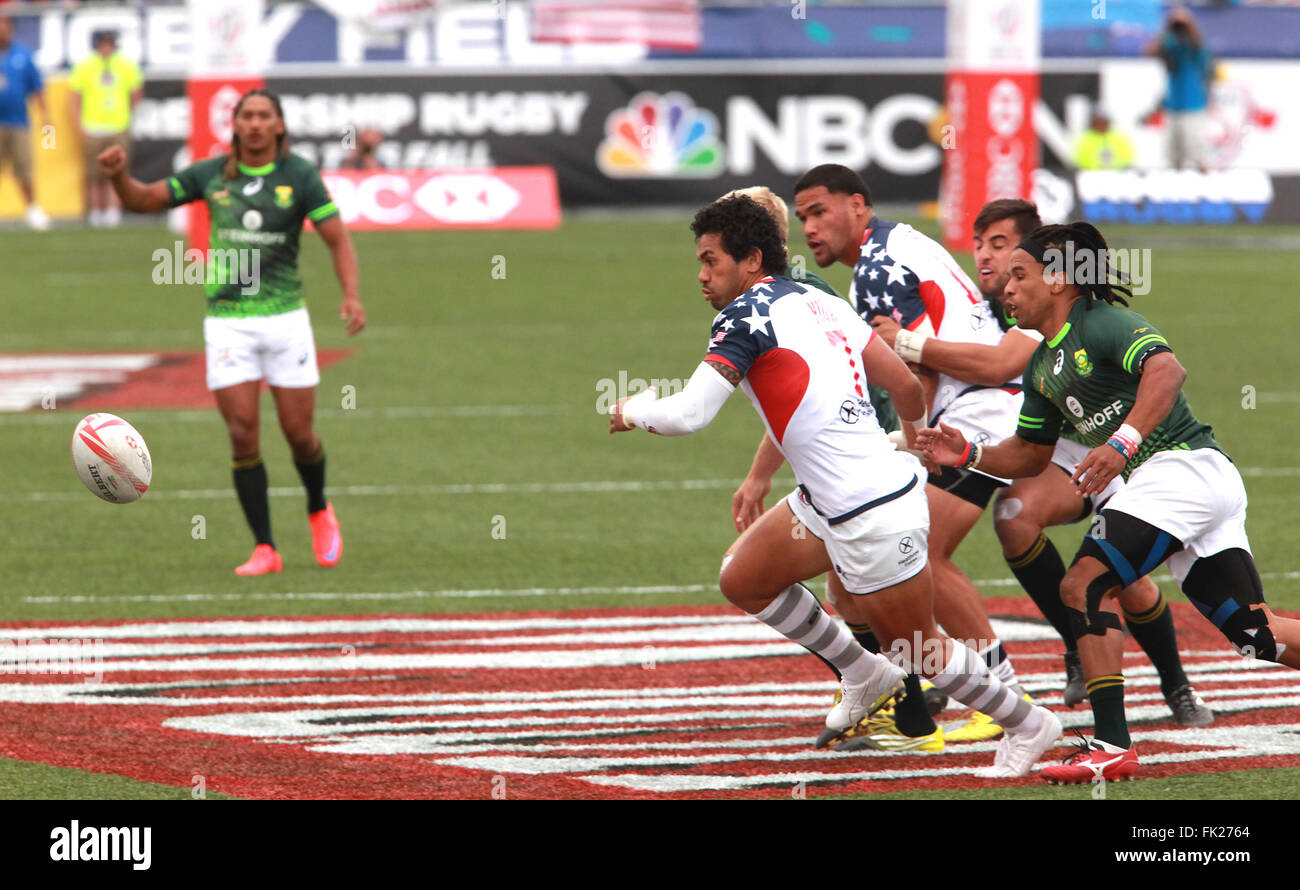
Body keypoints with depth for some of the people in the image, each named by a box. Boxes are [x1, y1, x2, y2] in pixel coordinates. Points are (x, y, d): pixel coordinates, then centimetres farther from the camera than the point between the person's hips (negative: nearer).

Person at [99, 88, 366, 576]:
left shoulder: (300, 176, -2)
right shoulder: (211, 175, 4)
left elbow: (339, 240, -4)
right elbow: (142, 199, 8)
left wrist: (351, 294, -21)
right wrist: (118, 174, -15)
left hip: (285, 317, -1)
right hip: (227, 321, 1)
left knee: (299, 433, 3)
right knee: (243, 435, -7)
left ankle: (319, 512, 33)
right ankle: (264, 549, -1)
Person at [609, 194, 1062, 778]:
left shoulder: (746, 315, -16)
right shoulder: (818, 301, 9)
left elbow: (689, 414, -23)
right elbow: (907, 385, 13)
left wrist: (634, 412, -1)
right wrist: (914, 441, 34)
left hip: (872, 516, -9)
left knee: (918, 649, 7)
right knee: (742, 580, 17)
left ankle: (1028, 725, 23)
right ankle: (863, 674, 29)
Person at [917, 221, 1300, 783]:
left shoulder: (1101, 323, -9)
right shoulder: (1043, 366, 18)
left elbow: (1167, 370, -27)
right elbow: (1030, 453, 26)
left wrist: (1122, 443, -38)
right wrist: (969, 456, 9)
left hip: (1183, 464, -10)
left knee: (1084, 585, -16)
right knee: (1255, 632, 7)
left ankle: (1112, 745, -17)